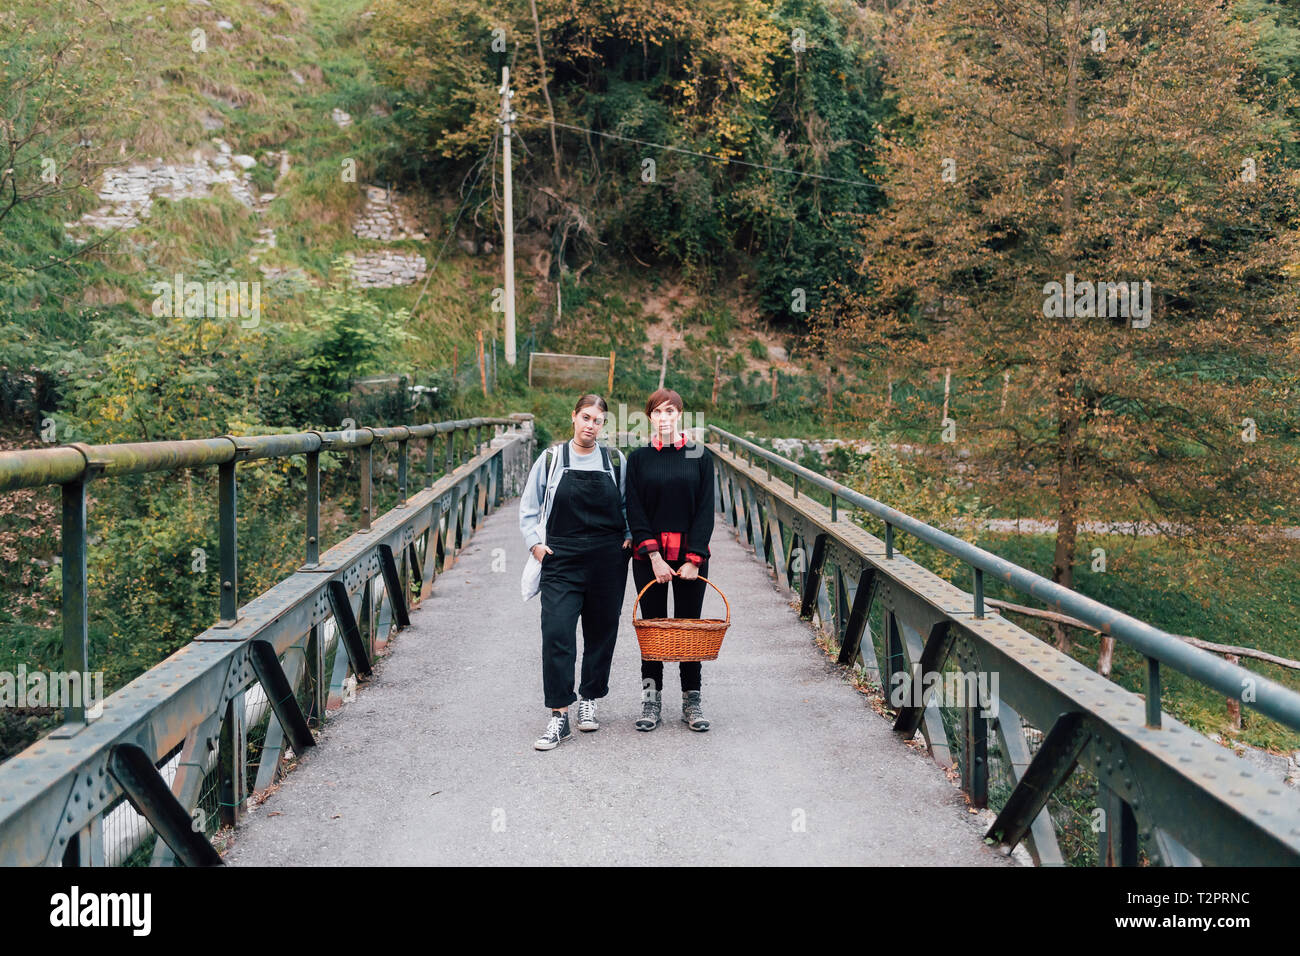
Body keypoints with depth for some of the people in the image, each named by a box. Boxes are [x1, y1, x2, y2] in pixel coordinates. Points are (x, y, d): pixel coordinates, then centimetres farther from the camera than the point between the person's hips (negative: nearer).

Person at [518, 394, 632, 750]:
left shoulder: (616, 461, 6)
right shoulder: (551, 460, 3)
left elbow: (630, 505, 18)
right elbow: (529, 508, 10)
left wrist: (629, 537, 4)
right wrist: (535, 544, 0)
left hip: (608, 560, 2)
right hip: (561, 560, -2)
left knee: (601, 633, 9)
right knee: (557, 633, -11)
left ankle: (589, 700, 28)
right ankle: (559, 717, -8)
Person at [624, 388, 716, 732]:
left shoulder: (699, 456, 3)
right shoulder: (639, 458, 3)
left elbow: (705, 510, 0)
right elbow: (635, 511, -2)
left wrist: (693, 559, -9)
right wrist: (654, 557, -12)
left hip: (690, 555, 0)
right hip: (649, 556, 0)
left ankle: (692, 701, 13)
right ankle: (651, 700, 13)